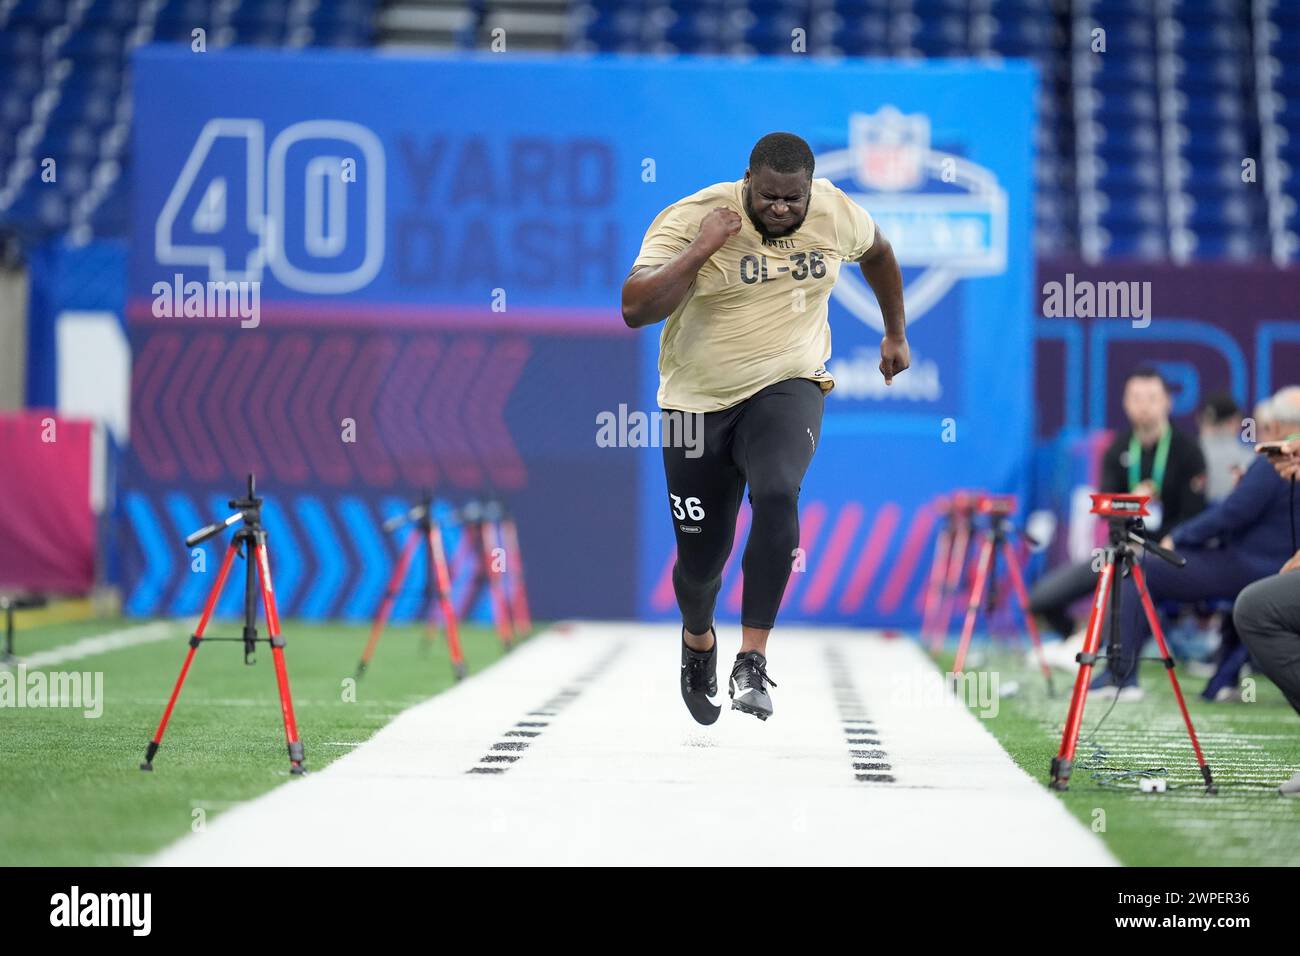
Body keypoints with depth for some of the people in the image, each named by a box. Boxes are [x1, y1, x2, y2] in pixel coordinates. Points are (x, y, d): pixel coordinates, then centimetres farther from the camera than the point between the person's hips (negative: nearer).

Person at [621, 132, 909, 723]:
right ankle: (698, 639, 43)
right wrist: (702, 249, -33)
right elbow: (635, 309, -27)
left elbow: (876, 252, 19)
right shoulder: (690, 219, -17)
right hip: (698, 403, -1)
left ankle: (752, 662, -28)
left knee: (777, 495, -32)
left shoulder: (835, 213, -5)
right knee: (700, 559, 5)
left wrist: (896, 333, 27)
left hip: (785, 389, 1)